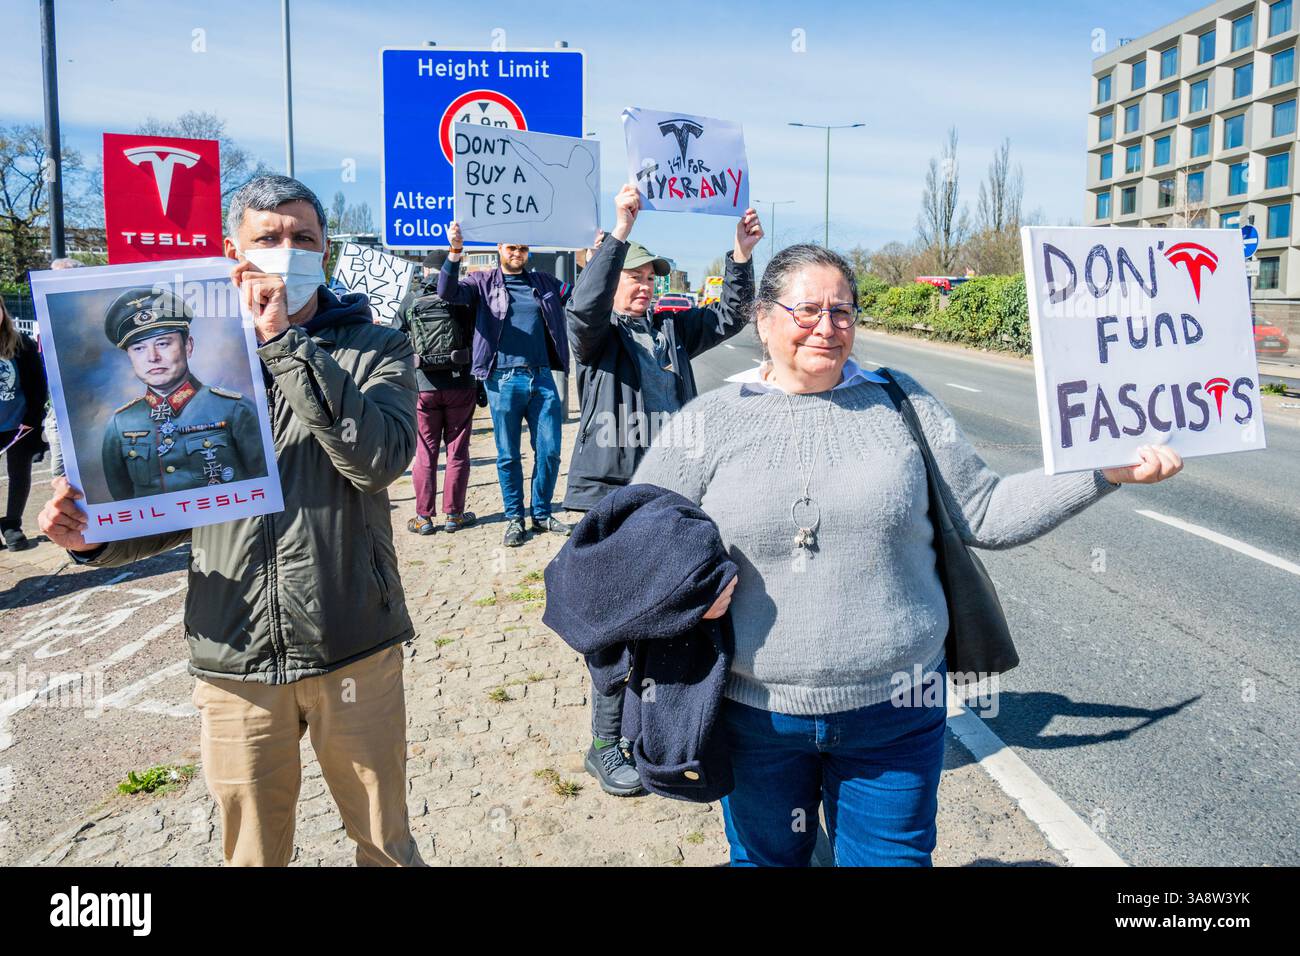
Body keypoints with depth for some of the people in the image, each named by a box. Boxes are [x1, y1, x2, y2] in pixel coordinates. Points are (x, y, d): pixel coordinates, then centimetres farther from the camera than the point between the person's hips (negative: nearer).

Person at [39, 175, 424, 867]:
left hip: (354, 652, -2)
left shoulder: (373, 349, -1)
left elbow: (379, 458, -21)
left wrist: (284, 341, -20)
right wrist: (96, 535, -10)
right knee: (253, 851, 19)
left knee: (385, 844, 16)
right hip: (233, 660, 2)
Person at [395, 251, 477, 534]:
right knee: (458, 452, 8)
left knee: (425, 453, 7)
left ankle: (424, 517, 11)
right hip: (460, 384, -1)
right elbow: (477, 339, 0)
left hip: (423, 386, 1)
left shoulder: (409, 300, 2)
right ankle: (454, 514, 13)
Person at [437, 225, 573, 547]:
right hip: (504, 380, -3)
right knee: (508, 455, 5)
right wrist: (454, 253, -27)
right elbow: (448, 291, -10)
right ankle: (514, 518, 18)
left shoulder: (543, 282, 17)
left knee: (549, 451, 6)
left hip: (542, 378, 3)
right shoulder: (483, 282, 6)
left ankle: (541, 513, 22)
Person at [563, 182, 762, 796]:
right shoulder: (595, 333, -2)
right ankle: (605, 746, 11)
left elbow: (730, 317, 13)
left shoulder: (670, 330, 15)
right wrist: (620, 231, -30)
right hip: (612, 493, -6)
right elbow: (585, 306, -24)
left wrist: (741, 256, -2)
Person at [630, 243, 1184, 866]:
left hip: (895, 709, 1)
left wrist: (1106, 471, -3)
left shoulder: (902, 405, 3)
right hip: (757, 715, 0)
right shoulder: (709, 422, -2)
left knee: (891, 857, 14)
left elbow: (985, 514, 4)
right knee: (766, 858, 19)